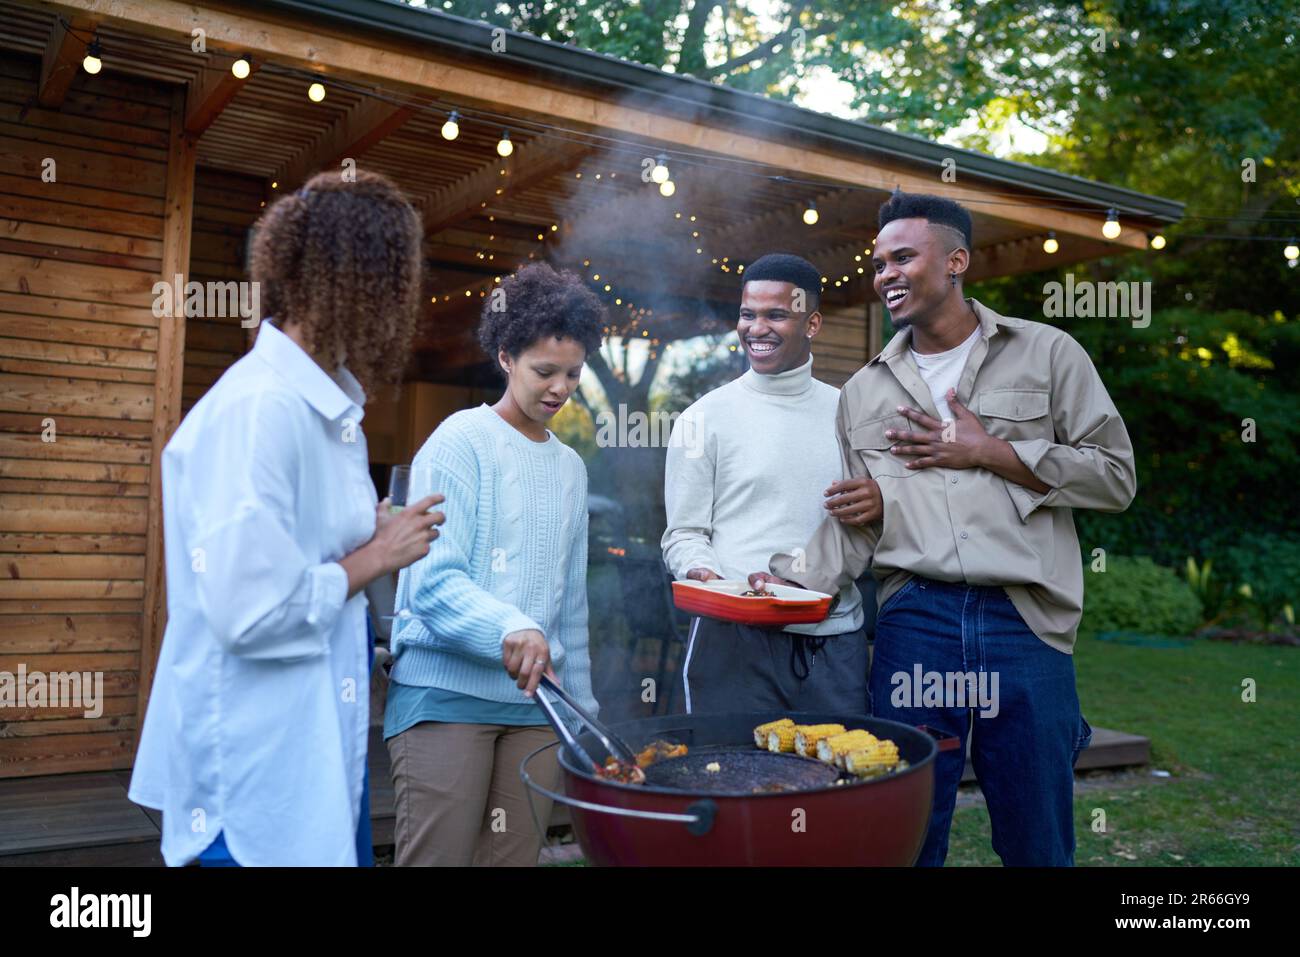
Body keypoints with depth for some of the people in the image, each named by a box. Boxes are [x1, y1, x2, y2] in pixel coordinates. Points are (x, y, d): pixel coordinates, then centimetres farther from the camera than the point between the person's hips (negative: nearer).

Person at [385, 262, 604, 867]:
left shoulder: (570, 467, 15)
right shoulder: (462, 442, -4)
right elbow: (432, 583, -15)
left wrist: (583, 705, 15)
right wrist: (510, 628, -31)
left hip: (533, 699, 6)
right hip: (446, 689, -6)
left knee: (515, 856, 7)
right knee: (439, 858, -3)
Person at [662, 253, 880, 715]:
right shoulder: (704, 418, 3)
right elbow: (683, 534, 2)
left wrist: (882, 504, -4)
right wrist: (702, 573, -19)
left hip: (835, 636, 3)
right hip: (734, 636, -3)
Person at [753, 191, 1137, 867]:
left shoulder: (1046, 354, 6)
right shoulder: (863, 392, 14)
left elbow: (1115, 476, 2)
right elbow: (857, 525, 10)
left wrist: (988, 451, -6)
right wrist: (788, 581, -7)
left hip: (1023, 623, -1)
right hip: (913, 623, 2)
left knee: (1037, 841, 10)